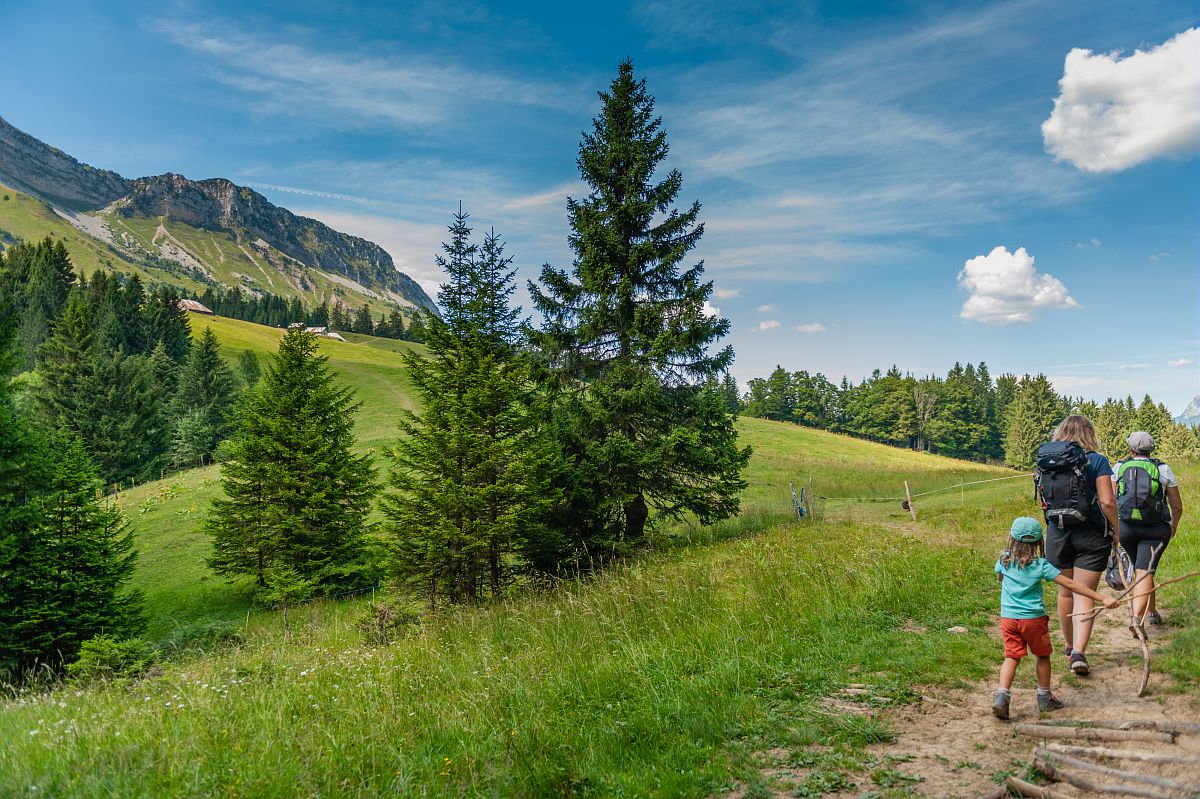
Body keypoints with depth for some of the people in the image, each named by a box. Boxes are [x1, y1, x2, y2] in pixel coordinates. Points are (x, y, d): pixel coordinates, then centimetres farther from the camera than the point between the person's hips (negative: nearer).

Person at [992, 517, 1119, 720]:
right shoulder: (1041, 565, -9)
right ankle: (1045, 698, 29)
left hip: (1008, 618, 2)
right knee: (1043, 656, 18)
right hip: (1033, 619, -2)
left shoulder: (1004, 560, -1)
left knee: (1011, 657, 4)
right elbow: (1070, 584, -11)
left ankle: (1002, 695, -14)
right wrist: (1103, 599, -9)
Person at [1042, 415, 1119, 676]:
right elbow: (1107, 501, -14)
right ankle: (1078, 652, -9)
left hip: (1057, 533, 3)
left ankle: (1068, 647, 32)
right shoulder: (1098, 461, -8)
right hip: (1091, 534, -3)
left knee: (1065, 592, 18)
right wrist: (1116, 528, -1)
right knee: (1084, 596, 2)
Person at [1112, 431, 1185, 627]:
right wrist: (1174, 525, 28)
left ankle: (1151, 612, 36)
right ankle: (1137, 618, -26)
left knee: (1140, 570, 22)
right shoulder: (1163, 469, 4)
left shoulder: (1119, 467, 5)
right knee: (1144, 573, -8)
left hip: (1125, 527, 2)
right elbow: (1177, 506, 10)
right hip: (1155, 529, -2)